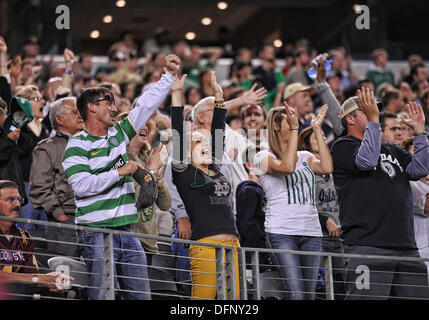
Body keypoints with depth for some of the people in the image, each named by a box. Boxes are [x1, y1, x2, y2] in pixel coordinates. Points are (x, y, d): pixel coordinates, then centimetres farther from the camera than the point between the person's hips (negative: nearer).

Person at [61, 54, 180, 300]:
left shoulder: (118, 133, 16)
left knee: (141, 295, 3)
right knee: (102, 296, -11)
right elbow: (81, 185, -16)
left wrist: (170, 75, 19)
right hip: (96, 231, -7)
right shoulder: (78, 145, -3)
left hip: (126, 231, 7)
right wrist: (119, 172, -12)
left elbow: (147, 106, 21)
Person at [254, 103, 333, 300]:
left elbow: (327, 167, -1)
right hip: (282, 232, -5)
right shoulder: (264, 157, 4)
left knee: (309, 294, 2)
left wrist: (317, 130, 3)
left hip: (311, 231, 5)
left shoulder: (305, 157, 18)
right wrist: (294, 129, -14)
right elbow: (287, 166, -17)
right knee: (296, 294, -15)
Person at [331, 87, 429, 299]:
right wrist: (373, 120, -17)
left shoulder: (392, 150, 25)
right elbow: (366, 161, -15)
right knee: (367, 298, -12)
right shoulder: (343, 147, 5)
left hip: (406, 247, 7)